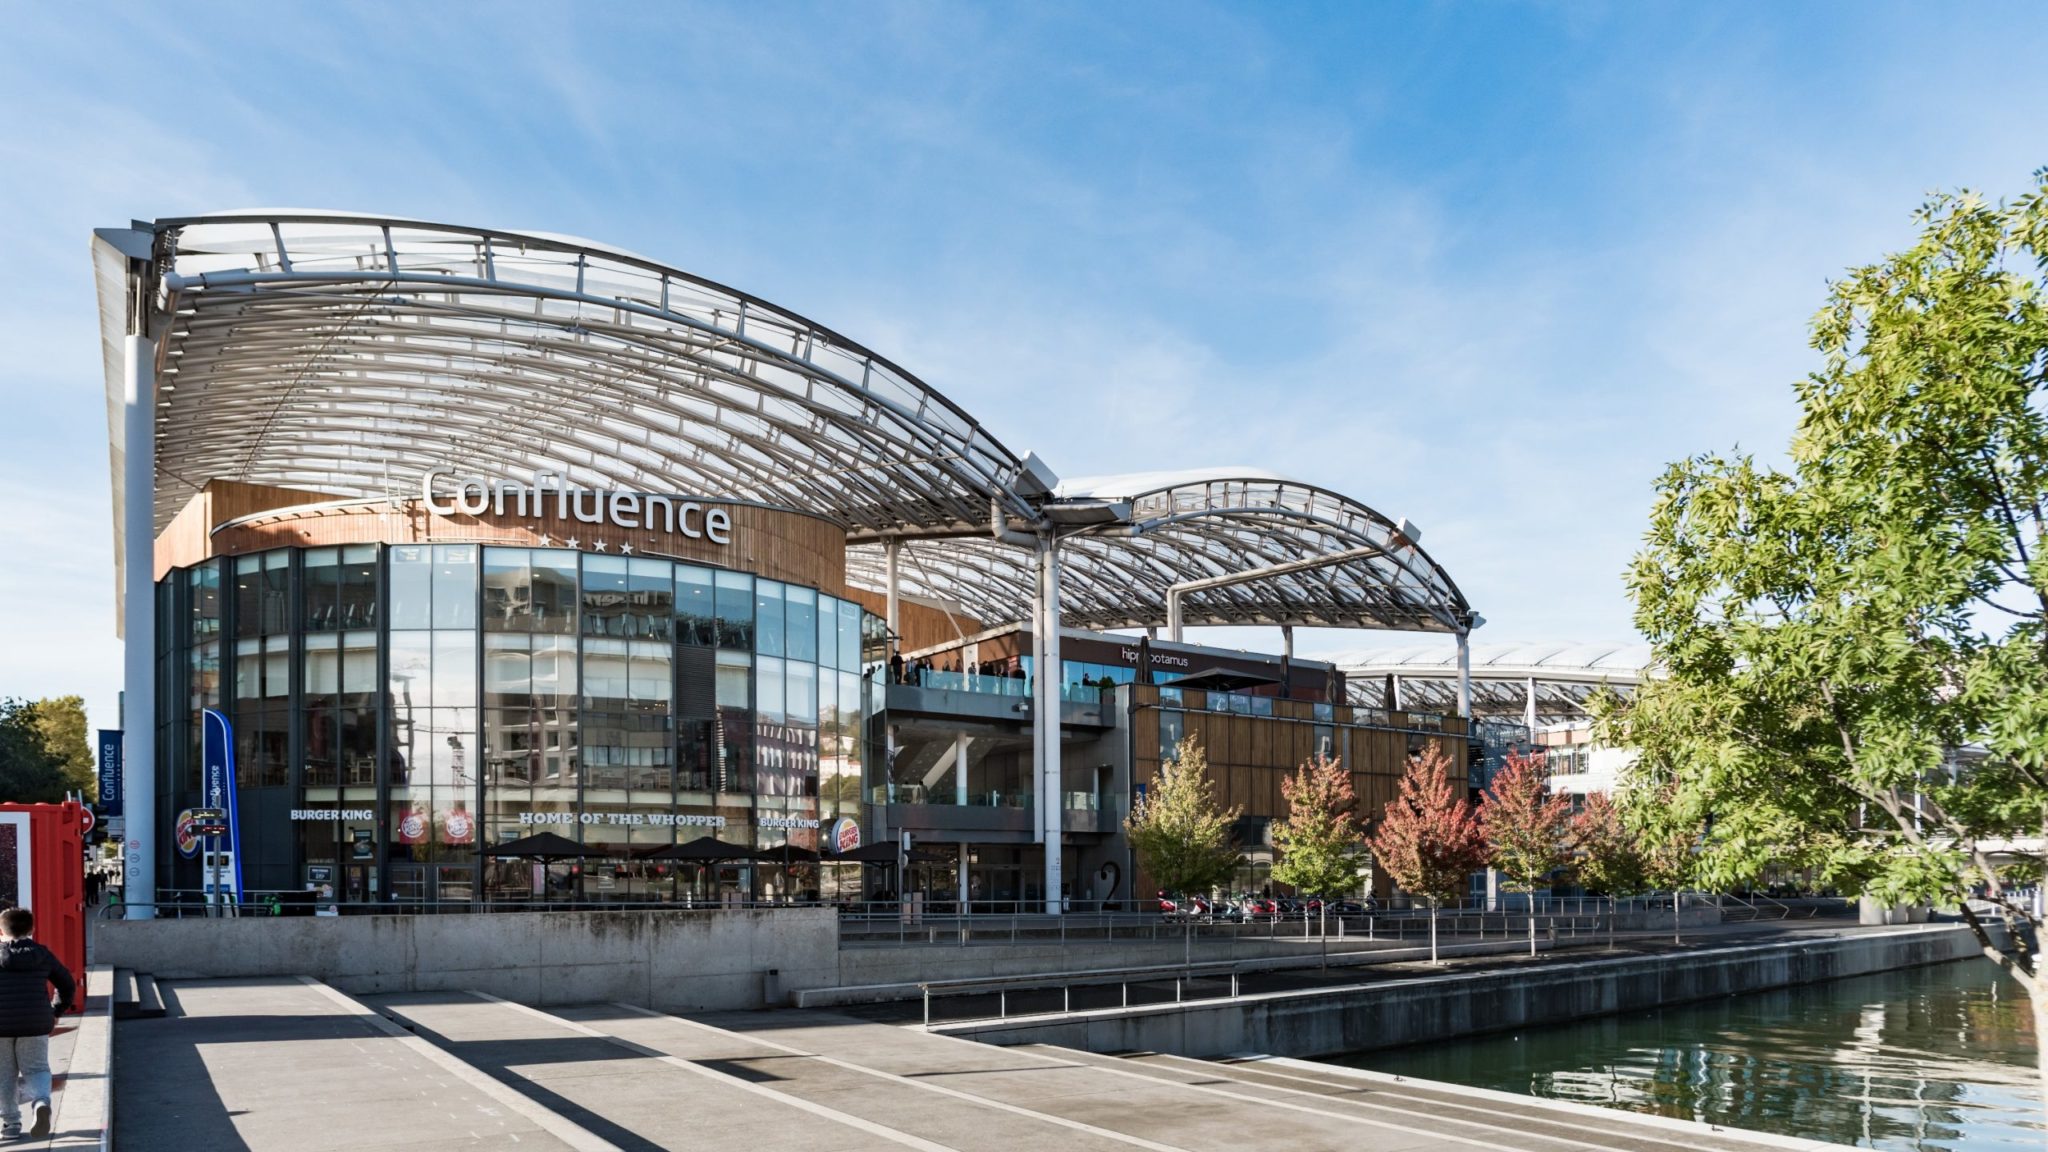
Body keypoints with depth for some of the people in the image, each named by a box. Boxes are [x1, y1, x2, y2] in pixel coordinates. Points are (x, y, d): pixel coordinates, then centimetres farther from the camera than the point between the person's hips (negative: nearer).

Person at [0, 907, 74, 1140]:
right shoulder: (42, 954, 7)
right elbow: (68, 985, 13)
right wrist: (56, 1011, 24)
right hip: (35, 1024, 1)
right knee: (35, 1069, 10)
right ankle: (41, 1102, -17)